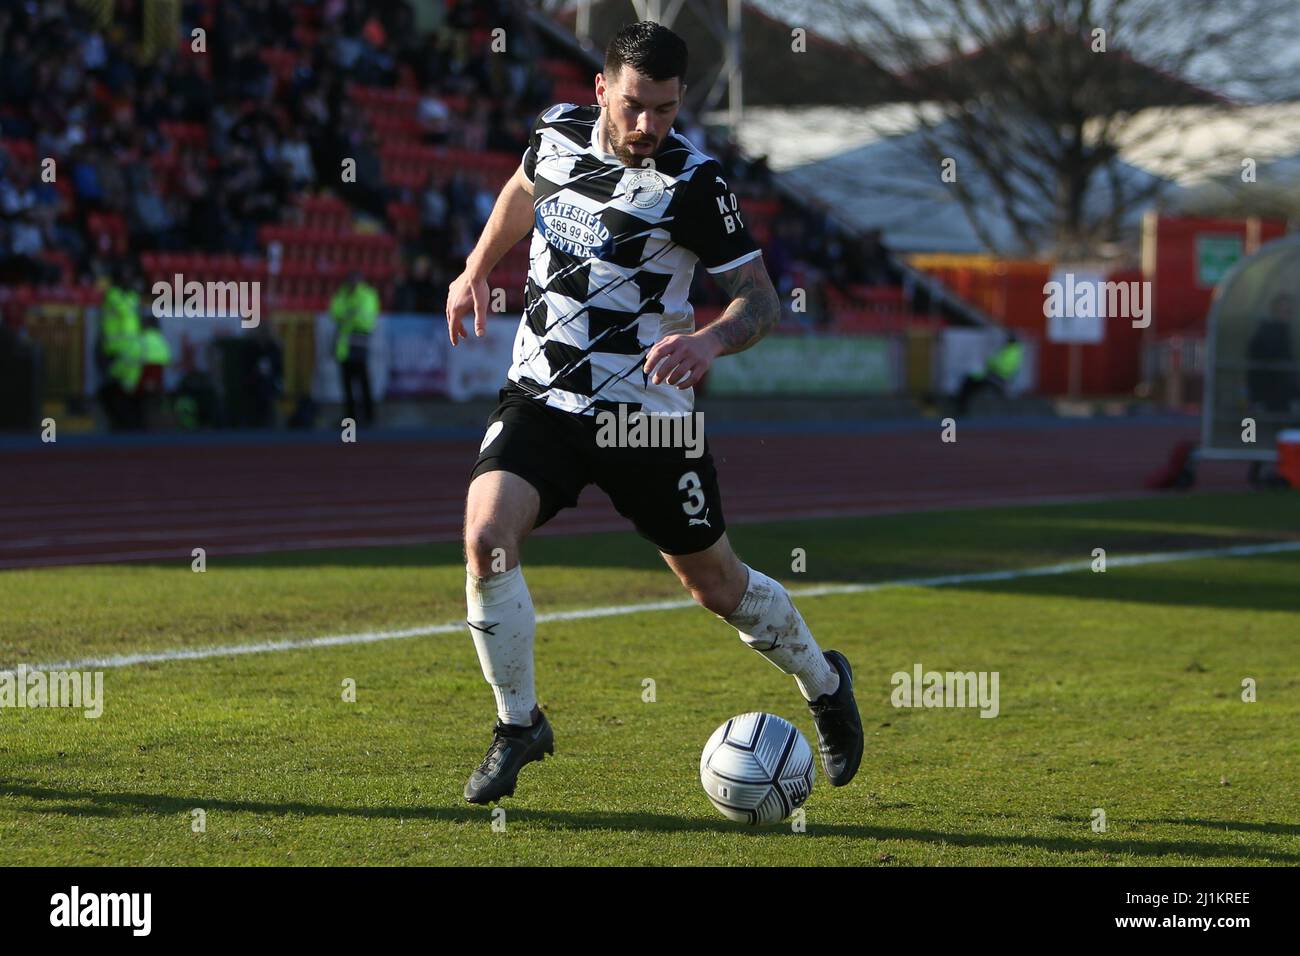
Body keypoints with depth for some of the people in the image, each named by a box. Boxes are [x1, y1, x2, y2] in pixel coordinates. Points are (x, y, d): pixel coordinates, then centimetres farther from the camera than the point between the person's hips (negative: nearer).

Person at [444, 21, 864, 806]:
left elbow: (762, 300, -15)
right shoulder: (559, 131, -2)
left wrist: (710, 341, -34)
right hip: (543, 396, 3)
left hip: (648, 410, -3)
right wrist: (478, 269, 19)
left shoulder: (692, 181, -15)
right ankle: (519, 724, -2)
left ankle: (825, 684, 40)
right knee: (487, 535, -21)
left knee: (716, 584, 9)